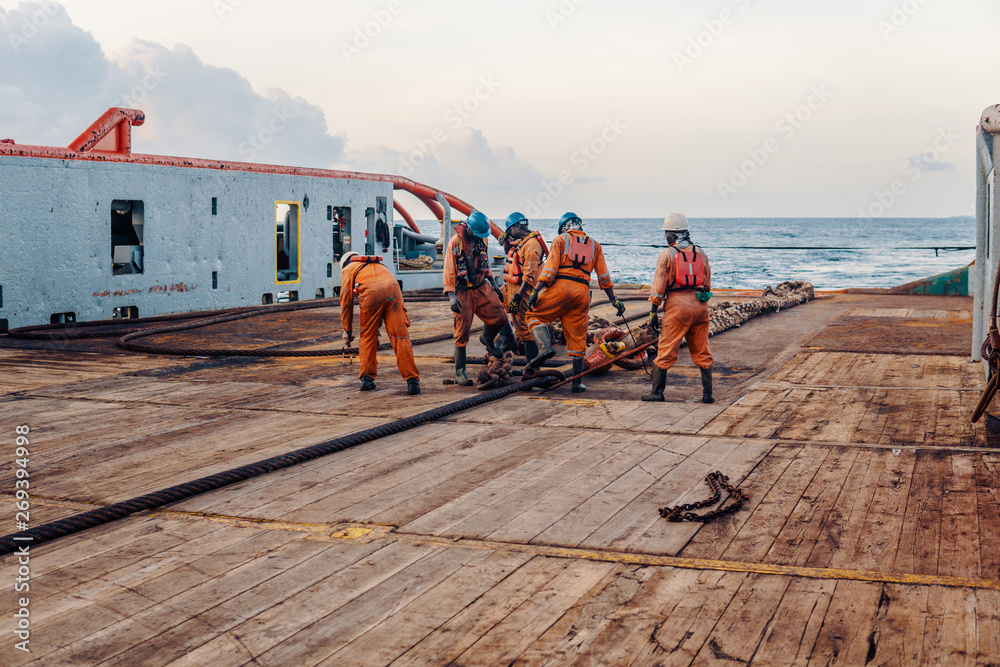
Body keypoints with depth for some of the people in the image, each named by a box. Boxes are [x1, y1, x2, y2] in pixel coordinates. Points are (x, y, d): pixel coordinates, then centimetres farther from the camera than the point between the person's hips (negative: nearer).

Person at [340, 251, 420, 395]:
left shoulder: (347, 269, 28)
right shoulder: (377, 264, 42)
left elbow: (346, 301, 23)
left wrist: (347, 330, 30)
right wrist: (378, 325, 48)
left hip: (370, 292, -3)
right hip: (393, 288, 3)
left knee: (367, 337, 15)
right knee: (400, 336, -1)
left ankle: (367, 379, 16)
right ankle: (412, 381, -8)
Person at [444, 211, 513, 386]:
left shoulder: (482, 239, 5)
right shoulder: (456, 242, -14)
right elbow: (449, 270, -15)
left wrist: (492, 282, 24)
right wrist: (451, 295, -21)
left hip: (482, 287, 6)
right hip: (463, 291, -6)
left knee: (499, 317, -5)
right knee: (462, 331, -5)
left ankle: (487, 339, 30)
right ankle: (459, 373, 2)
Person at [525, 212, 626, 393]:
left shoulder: (561, 240, 11)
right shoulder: (594, 245, 22)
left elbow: (549, 269, -2)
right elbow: (604, 277, 18)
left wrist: (535, 292, -6)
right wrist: (614, 299, 22)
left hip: (561, 286, -3)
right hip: (583, 291, 4)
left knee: (535, 315, 13)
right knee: (577, 338, 8)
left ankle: (544, 347, -15)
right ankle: (577, 382, 8)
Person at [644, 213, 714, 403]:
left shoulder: (667, 254, -2)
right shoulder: (700, 253, 12)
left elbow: (659, 287, -4)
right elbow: (707, 284, 16)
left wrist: (653, 312, 0)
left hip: (677, 304, -4)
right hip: (700, 305, 4)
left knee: (666, 350, 2)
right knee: (702, 351, 10)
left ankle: (657, 392, 5)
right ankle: (707, 394, 9)